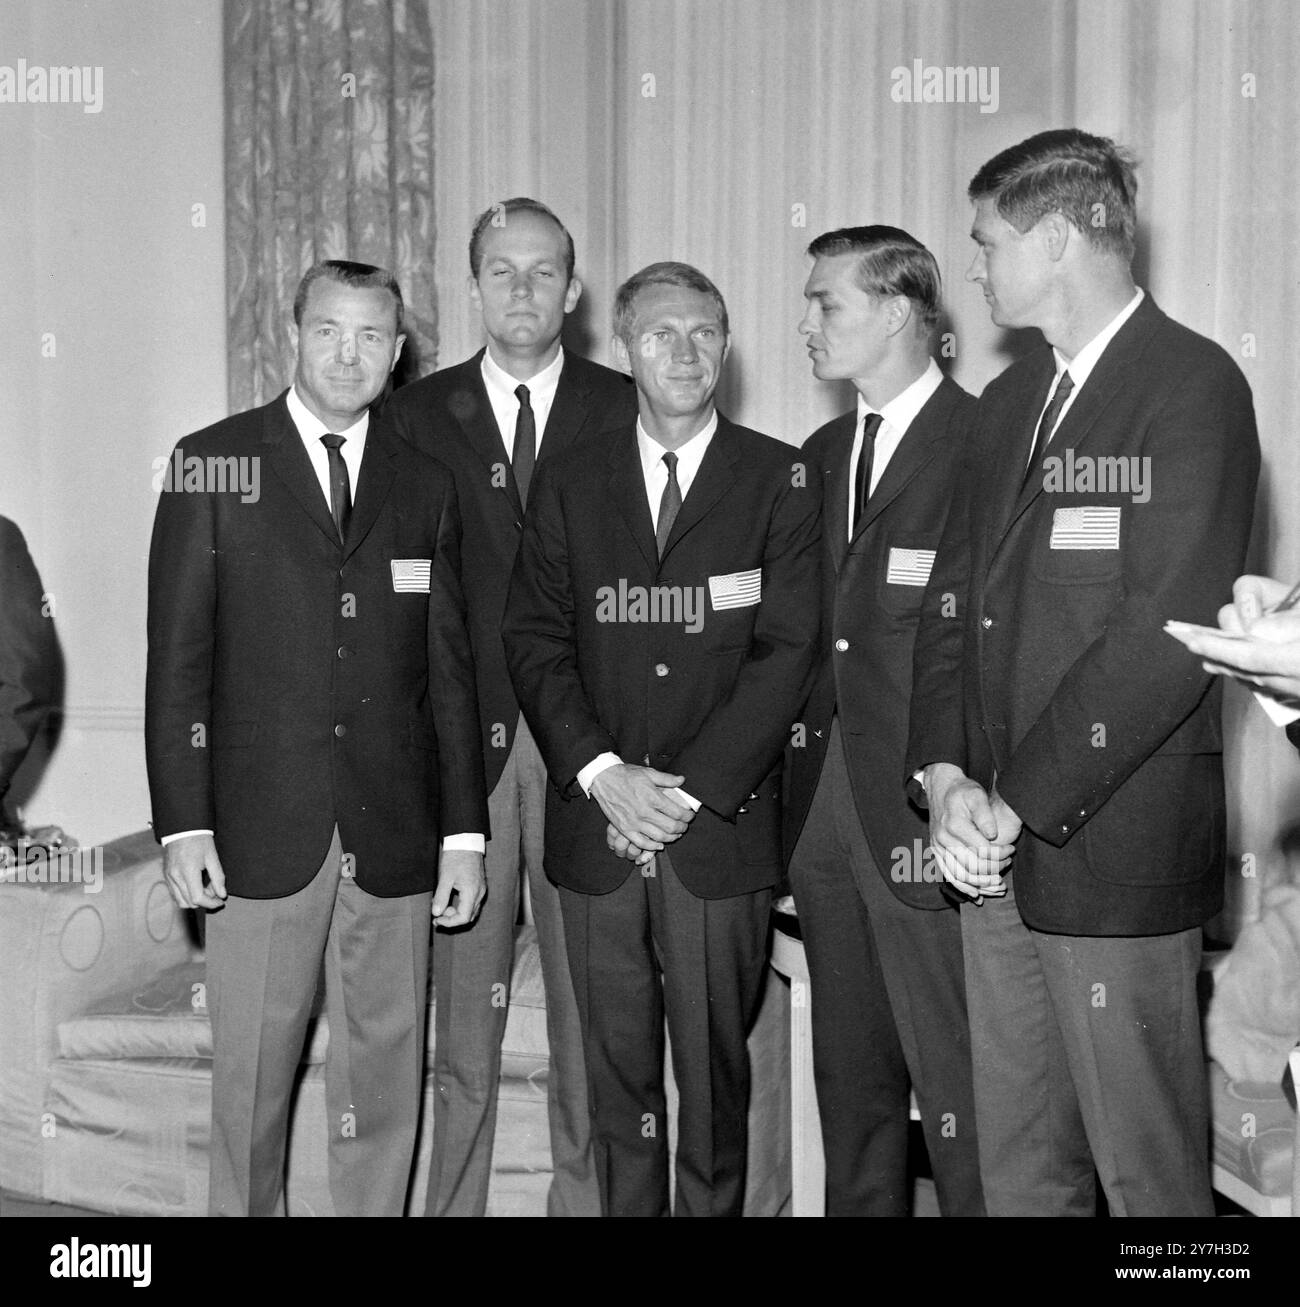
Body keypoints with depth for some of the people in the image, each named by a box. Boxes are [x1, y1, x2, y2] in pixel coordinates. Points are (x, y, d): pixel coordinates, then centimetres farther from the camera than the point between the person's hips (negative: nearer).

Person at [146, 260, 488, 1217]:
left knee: (386, 1081, 9)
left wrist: (466, 831, 4)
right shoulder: (213, 464, 3)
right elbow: (178, 657, -1)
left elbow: (450, 669, 8)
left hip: (394, 837, 2)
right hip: (261, 833, -2)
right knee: (250, 1079, 7)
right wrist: (183, 822, -7)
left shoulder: (427, 485, 10)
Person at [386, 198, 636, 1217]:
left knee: (590, 1001, 7)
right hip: (462, 740, 0)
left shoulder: (623, 409, 7)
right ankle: (455, 1200, 18)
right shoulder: (418, 415, 8)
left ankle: (586, 1191, 21)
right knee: (464, 1010, 5)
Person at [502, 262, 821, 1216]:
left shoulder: (780, 481, 3)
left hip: (721, 830, -2)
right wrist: (601, 772, -10)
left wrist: (690, 789, -11)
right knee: (617, 1074, 9)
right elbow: (534, 639, 4)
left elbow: (787, 651, -4)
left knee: (715, 1073, 6)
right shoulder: (570, 483, 10)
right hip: (595, 823, 2)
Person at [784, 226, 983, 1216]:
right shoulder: (822, 454, 16)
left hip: (925, 810, -7)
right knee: (851, 1078, 16)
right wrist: (803, 780, 8)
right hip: (826, 795, 7)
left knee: (957, 1087, -2)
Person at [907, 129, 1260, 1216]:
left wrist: (1020, 801, -16)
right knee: (1019, 1168, 16)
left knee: (1148, 1173, 5)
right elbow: (954, 597, 12)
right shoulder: (1008, 402, 16)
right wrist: (946, 773, -3)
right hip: (999, 852, 7)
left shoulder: (1193, 384, -9)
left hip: (1115, 851, -7)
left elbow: (1167, 630, -18)